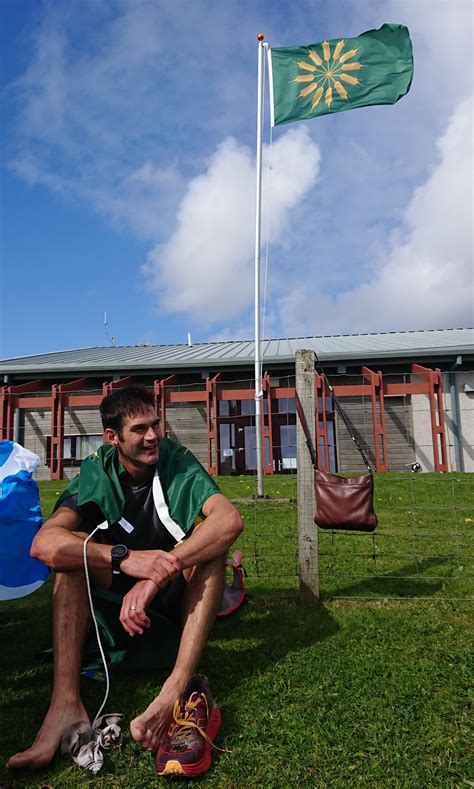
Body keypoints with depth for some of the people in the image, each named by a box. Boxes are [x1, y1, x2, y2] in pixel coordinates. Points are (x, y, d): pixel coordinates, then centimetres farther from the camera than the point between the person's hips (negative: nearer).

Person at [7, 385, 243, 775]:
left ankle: (178, 687, -43)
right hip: (117, 589, 2)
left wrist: (160, 573, -43)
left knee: (212, 535, -28)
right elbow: (43, 543, -29)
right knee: (75, 549, -23)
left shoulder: (178, 462, -15)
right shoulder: (98, 474, -12)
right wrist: (126, 558, -44)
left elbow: (231, 520, -33)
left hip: (179, 592, -1)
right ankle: (65, 703, -34)